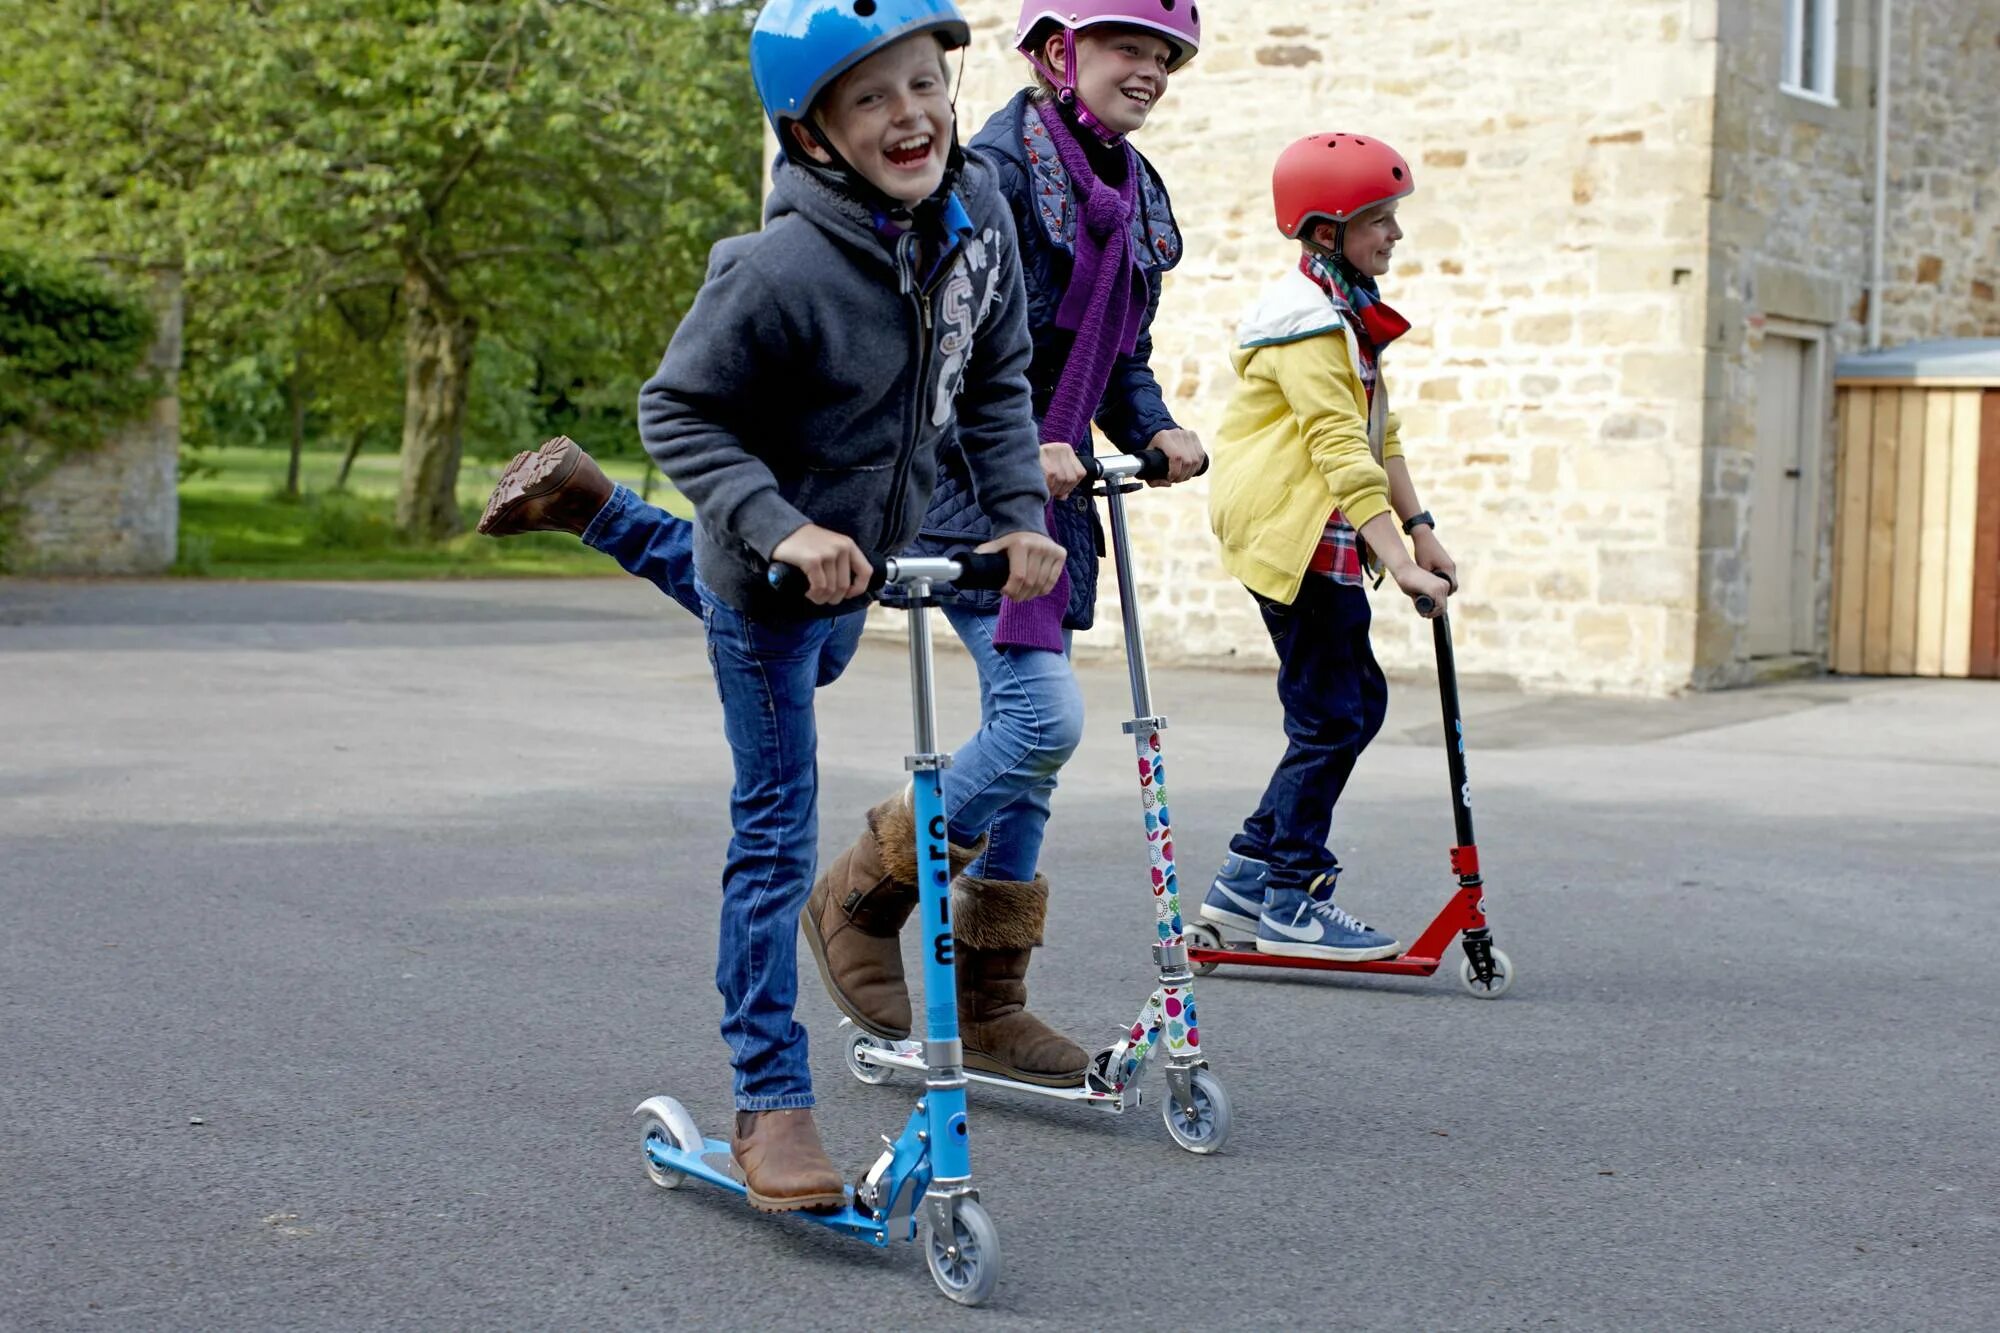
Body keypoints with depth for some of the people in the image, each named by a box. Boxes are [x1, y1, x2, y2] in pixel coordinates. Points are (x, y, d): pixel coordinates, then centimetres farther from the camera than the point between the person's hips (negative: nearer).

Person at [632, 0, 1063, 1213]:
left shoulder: (978, 211, -13)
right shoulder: (782, 271, -32)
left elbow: (998, 380, 1)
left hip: (872, 557, 7)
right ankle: (771, 1100, 6)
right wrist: (783, 528, -34)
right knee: (777, 832, -3)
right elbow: (677, 409, -23)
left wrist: (1020, 512, -11)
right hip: (771, 582, -7)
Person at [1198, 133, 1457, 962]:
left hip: (1324, 541, 10)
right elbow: (1343, 455, -23)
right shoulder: (1307, 322, -17)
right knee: (1332, 714, -7)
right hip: (1291, 536, -10)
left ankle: (1249, 875, 17)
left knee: (1357, 702, 11)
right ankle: (1291, 904, 3)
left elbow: (1379, 434, 20)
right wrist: (1400, 566, -27)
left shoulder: (1351, 316, 17)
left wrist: (1420, 531, 14)